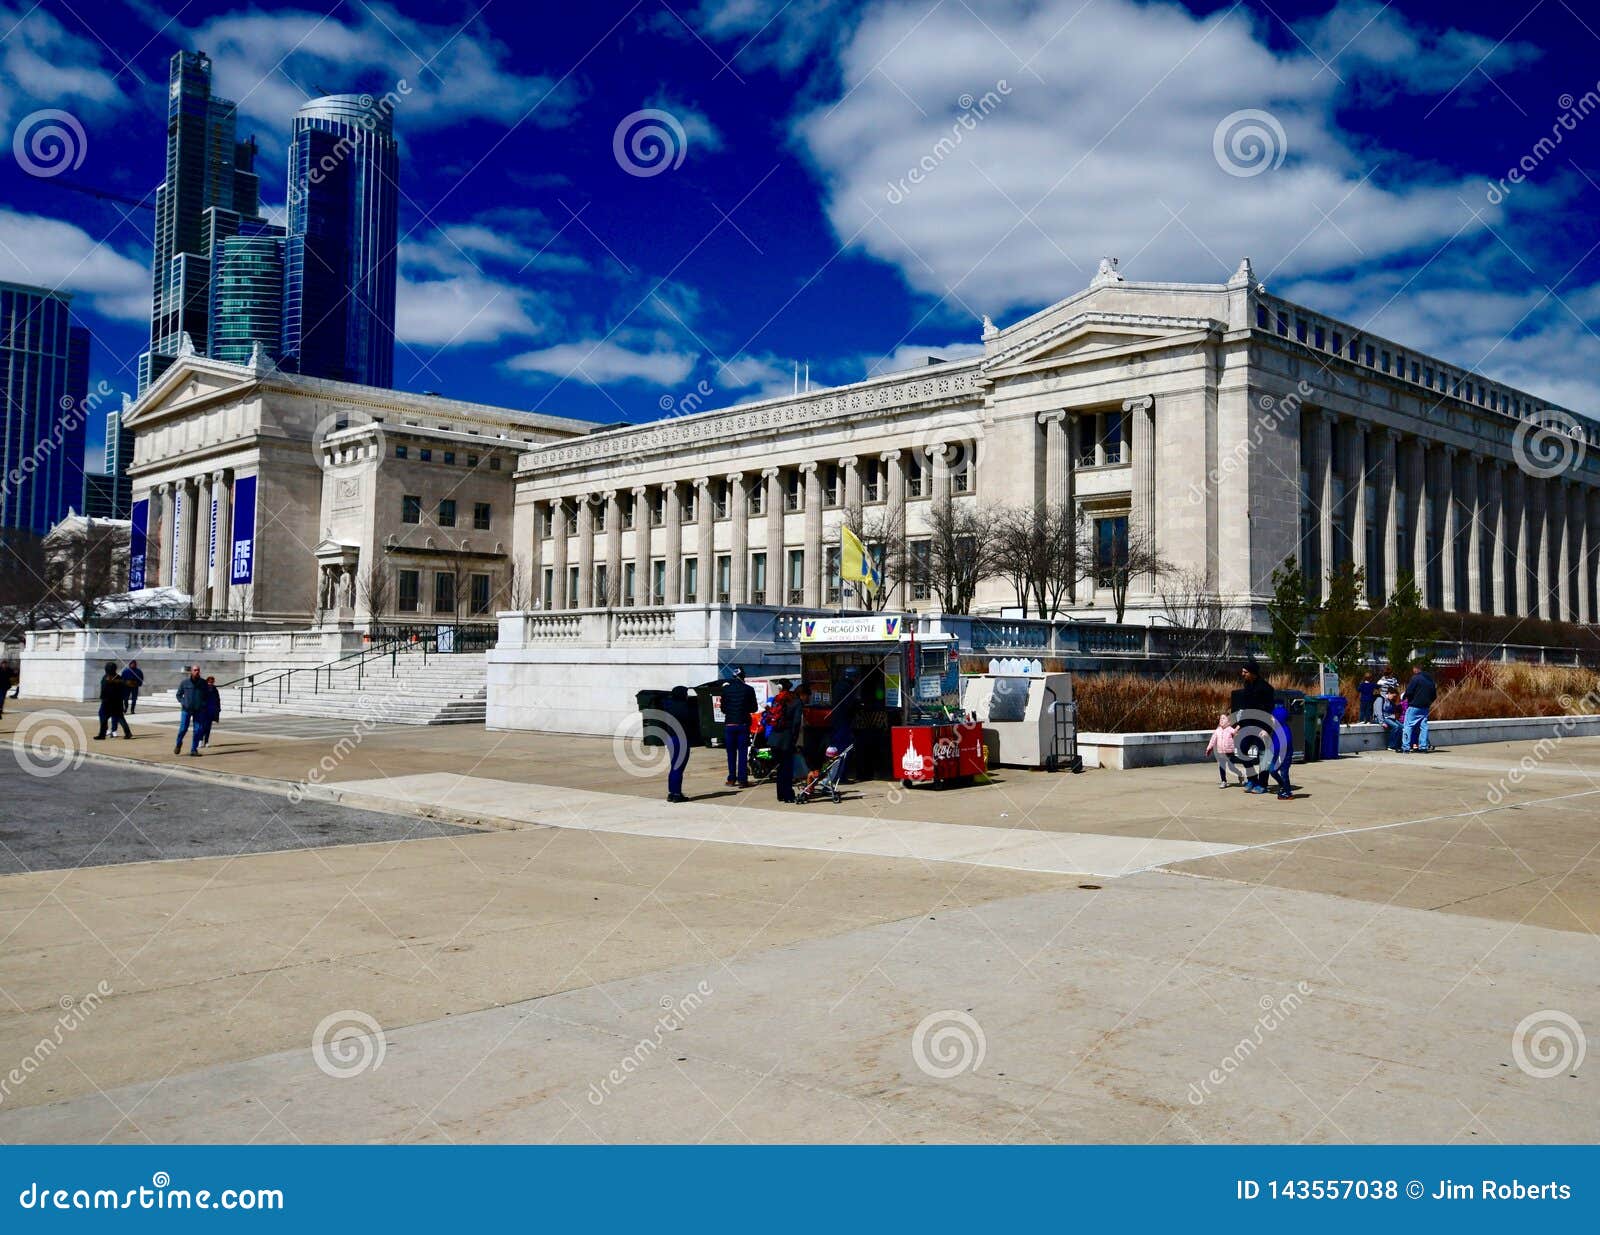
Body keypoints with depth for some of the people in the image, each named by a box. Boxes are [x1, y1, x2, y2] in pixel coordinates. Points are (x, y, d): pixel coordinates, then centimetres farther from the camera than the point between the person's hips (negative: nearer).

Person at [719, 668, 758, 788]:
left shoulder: (726, 688, -1)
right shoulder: (749, 689, -4)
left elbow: (723, 708, 5)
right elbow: (753, 708, 3)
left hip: (729, 723, 1)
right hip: (743, 723, -1)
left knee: (731, 753, 11)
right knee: (743, 753, 2)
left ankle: (732, 778, 12)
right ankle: (742, 780, -2)